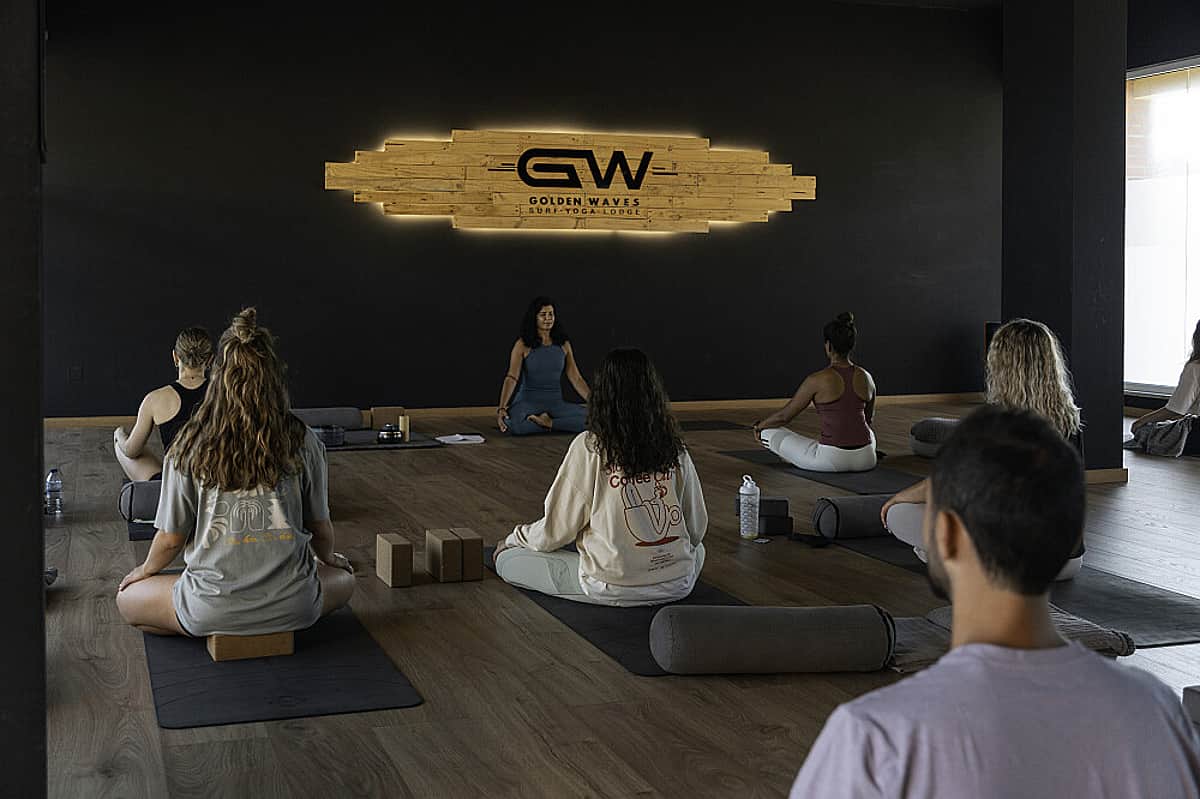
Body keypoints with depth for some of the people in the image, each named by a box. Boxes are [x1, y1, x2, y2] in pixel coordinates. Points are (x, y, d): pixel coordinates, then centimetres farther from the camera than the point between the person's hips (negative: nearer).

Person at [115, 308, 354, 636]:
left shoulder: (189, 446, -7)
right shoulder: (302, 441, -5)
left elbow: (171, 538, 1)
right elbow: (321, 529, 6)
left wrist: (146, 570, 24)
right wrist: (328, 558, 30)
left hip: (212, 611, -1)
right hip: (291, 607, 1)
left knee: (126, 599, 27)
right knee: (343, 578, 34)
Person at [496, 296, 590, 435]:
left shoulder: (563, 344, 6)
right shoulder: (523, 345, -5)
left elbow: (576, 378, 7)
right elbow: (511, 378, -15)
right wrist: (502, 408, -29)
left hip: (555, 402, 3)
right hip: (528, 401, -3)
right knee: (513, 424, -38)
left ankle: (547, 422, -12)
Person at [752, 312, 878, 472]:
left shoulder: (817, 380, -12)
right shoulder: (866, 378, 3)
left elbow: (784, 415, -1)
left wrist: (759, 426, 20)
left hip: (832, 460, -5)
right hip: (866, 460, 5)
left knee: (768, 433, 12)